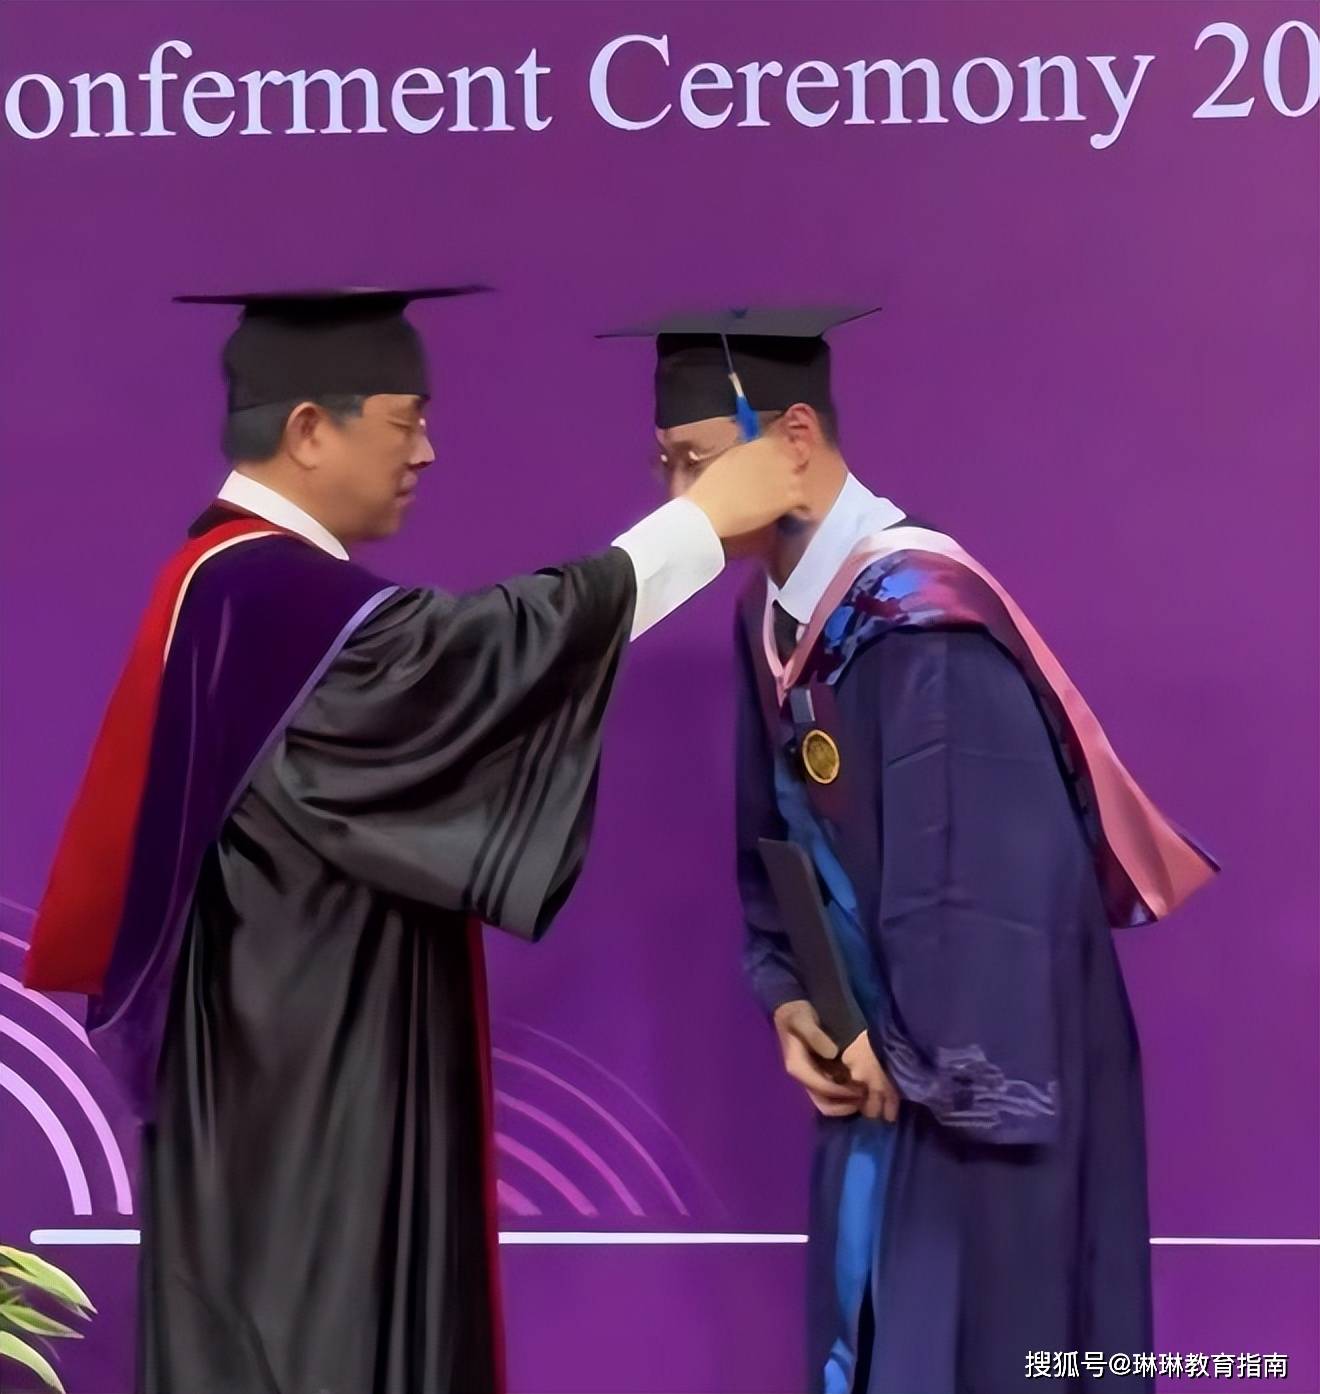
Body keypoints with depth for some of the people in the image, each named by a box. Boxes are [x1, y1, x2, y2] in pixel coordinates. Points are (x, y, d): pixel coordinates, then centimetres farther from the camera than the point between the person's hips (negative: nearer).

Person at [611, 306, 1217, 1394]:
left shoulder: (919, 614, -25)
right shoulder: (771, 612, 2)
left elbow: (992, 868, -25)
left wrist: (919, 1051, -14)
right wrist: (789, 999, 2)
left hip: (983, 1068, -8)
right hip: (880, 1054, 8)